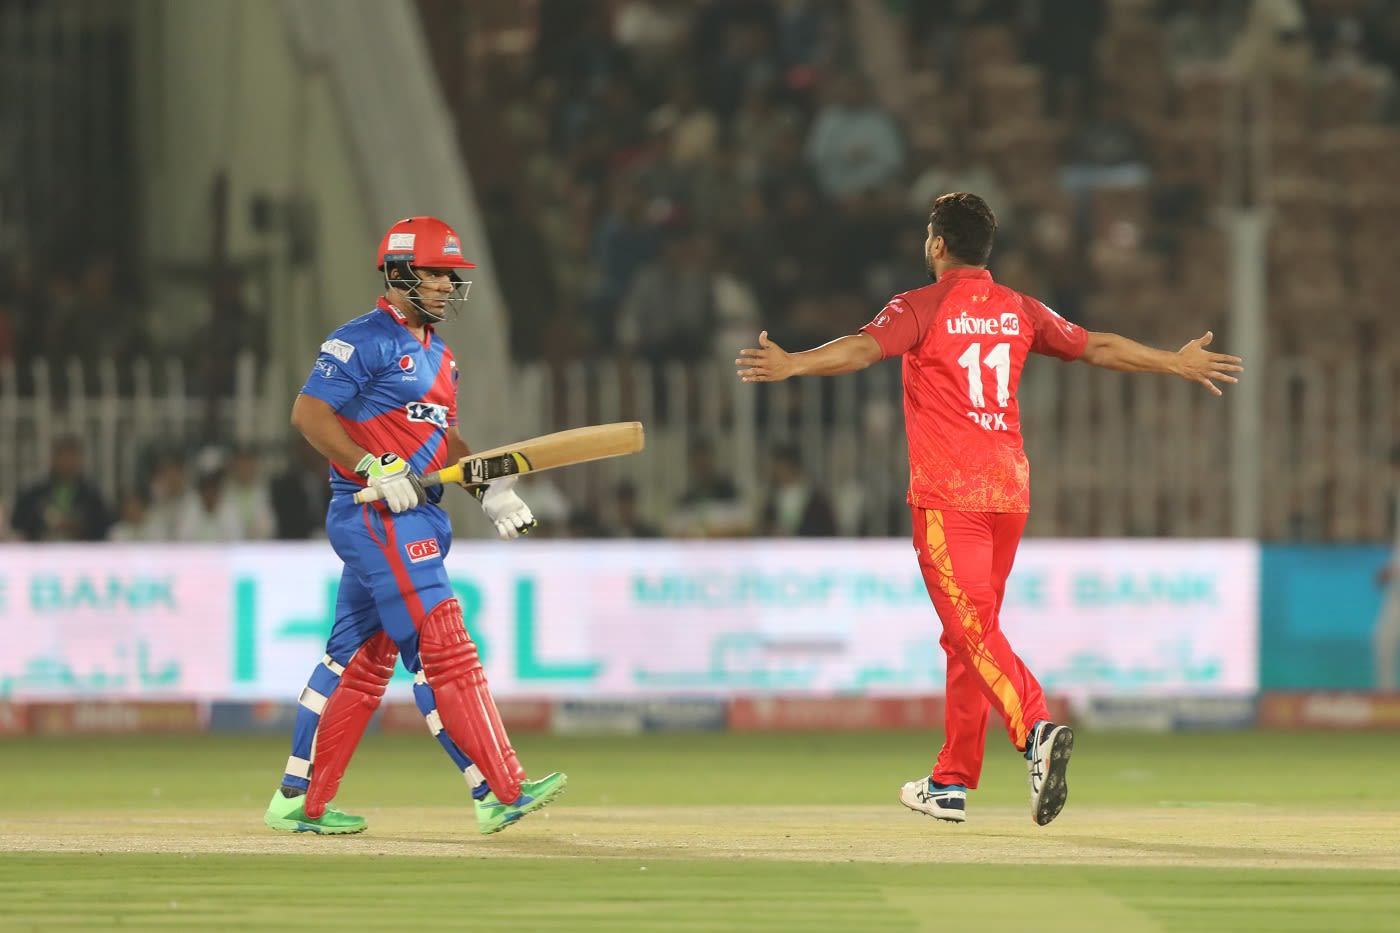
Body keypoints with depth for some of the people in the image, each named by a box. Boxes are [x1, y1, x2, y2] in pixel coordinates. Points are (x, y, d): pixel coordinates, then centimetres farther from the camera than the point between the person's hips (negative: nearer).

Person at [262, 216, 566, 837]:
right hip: (376, 520, -10)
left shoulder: (436, 354, 19)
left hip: (418, 518, 10)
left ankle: (299, 803, 16)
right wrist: (376, 470, -23)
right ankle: (500, 792, -17)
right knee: (442, 650, -13)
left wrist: (489, 487, 11)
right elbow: (309, 412, -16)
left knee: (362, 661, 11)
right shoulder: (365, 340, -10)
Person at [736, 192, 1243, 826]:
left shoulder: (923, 308, -4)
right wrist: (1177, 363, 34)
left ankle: (1037, 729, -36)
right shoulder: (1018, 311, 12)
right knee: (968, 633, 14)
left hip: (947, 494, -6)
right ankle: (951, 783, 20)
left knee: (973, 629, -12)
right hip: (1009, 489, 6)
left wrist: (792, 365, -34)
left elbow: (865, 348, -22)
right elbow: (1096, 347, 21)